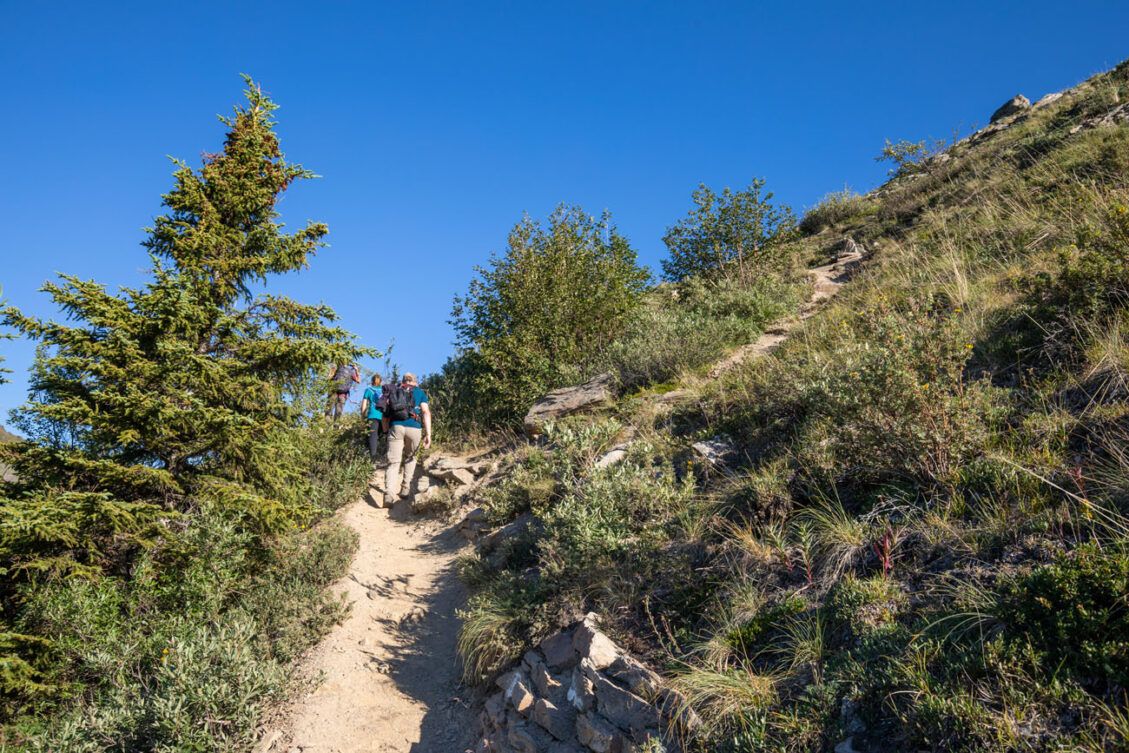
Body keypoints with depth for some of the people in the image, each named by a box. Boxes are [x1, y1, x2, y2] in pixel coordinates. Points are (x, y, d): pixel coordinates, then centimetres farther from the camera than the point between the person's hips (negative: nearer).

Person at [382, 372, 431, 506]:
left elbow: (386, 414, 16)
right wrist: (428, 434, -3)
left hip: (395, 426, 1)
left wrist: (386, 431, 24)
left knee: (393, 462, -3)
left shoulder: (393, 391, 23)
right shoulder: (420, 392, 17)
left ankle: (389, 493, -22)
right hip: (414, 428, 0)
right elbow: (426, 412, 3)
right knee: (410, 458, 24)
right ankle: (405, 488, 17)